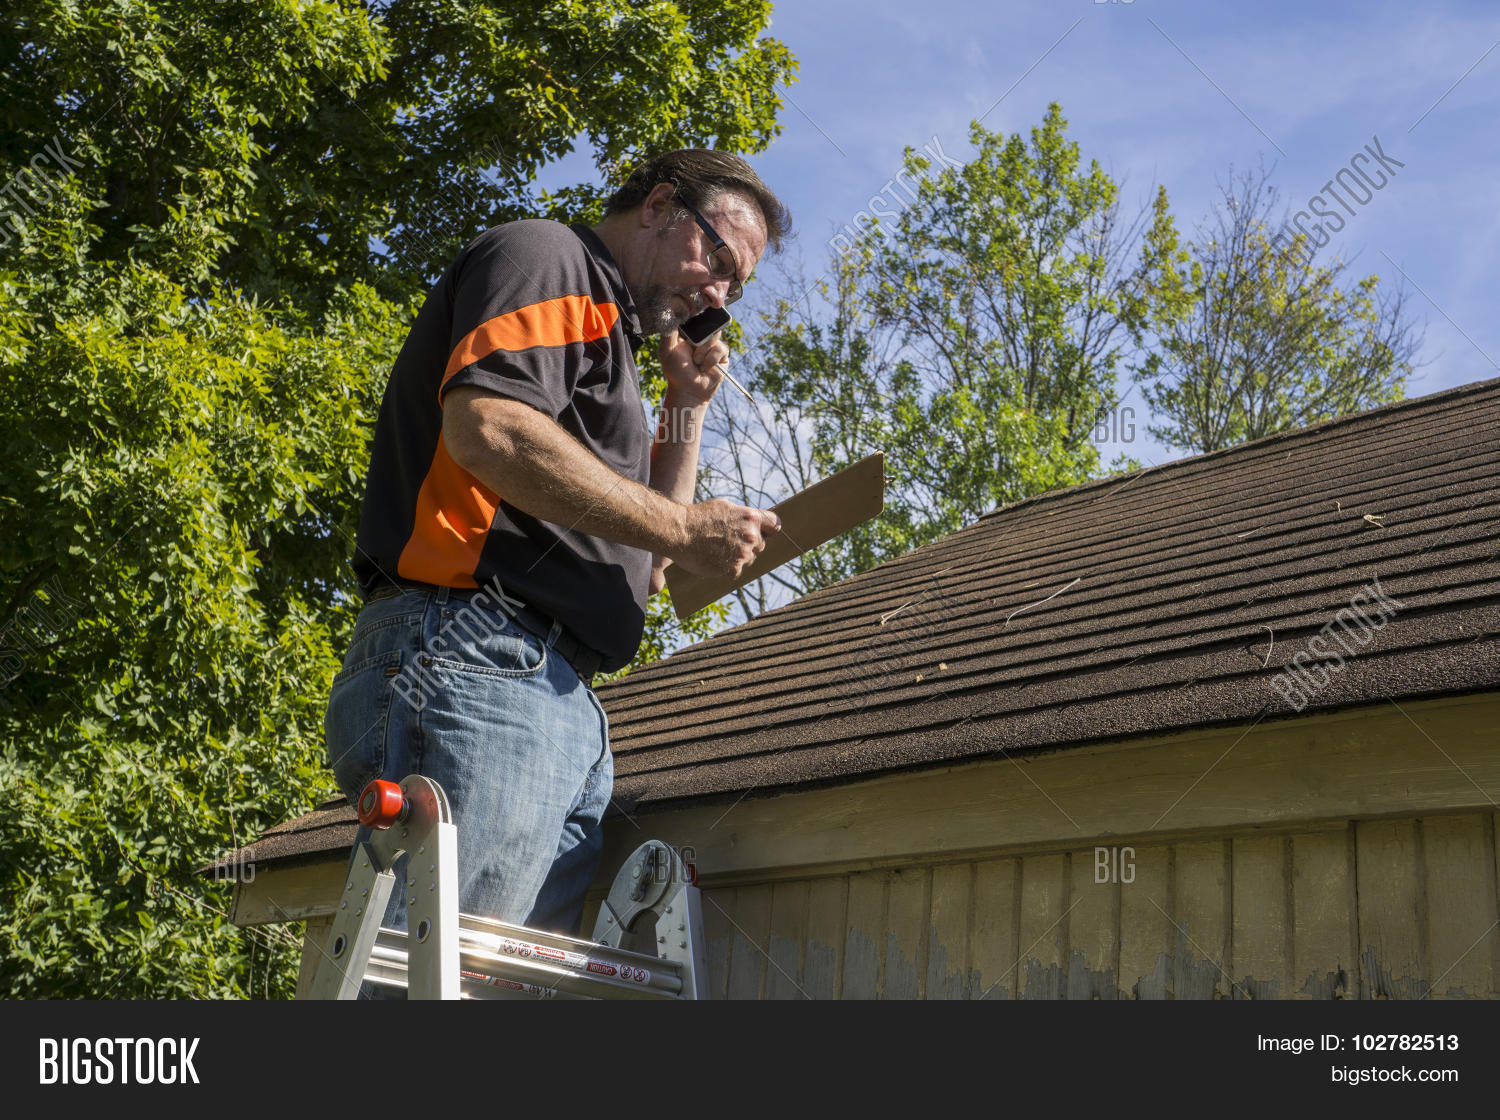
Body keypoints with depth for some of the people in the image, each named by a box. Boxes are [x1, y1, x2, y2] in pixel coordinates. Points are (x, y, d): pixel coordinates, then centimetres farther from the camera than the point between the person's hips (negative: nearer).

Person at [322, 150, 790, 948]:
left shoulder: (608, 339, 33)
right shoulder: (544, 255, 6)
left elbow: (648, 568, 33)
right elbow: (488, 427, -16)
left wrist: (686, 410, 25)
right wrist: (683, 526, -9)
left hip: (566, 708, 10)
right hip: (481, 669, -10)